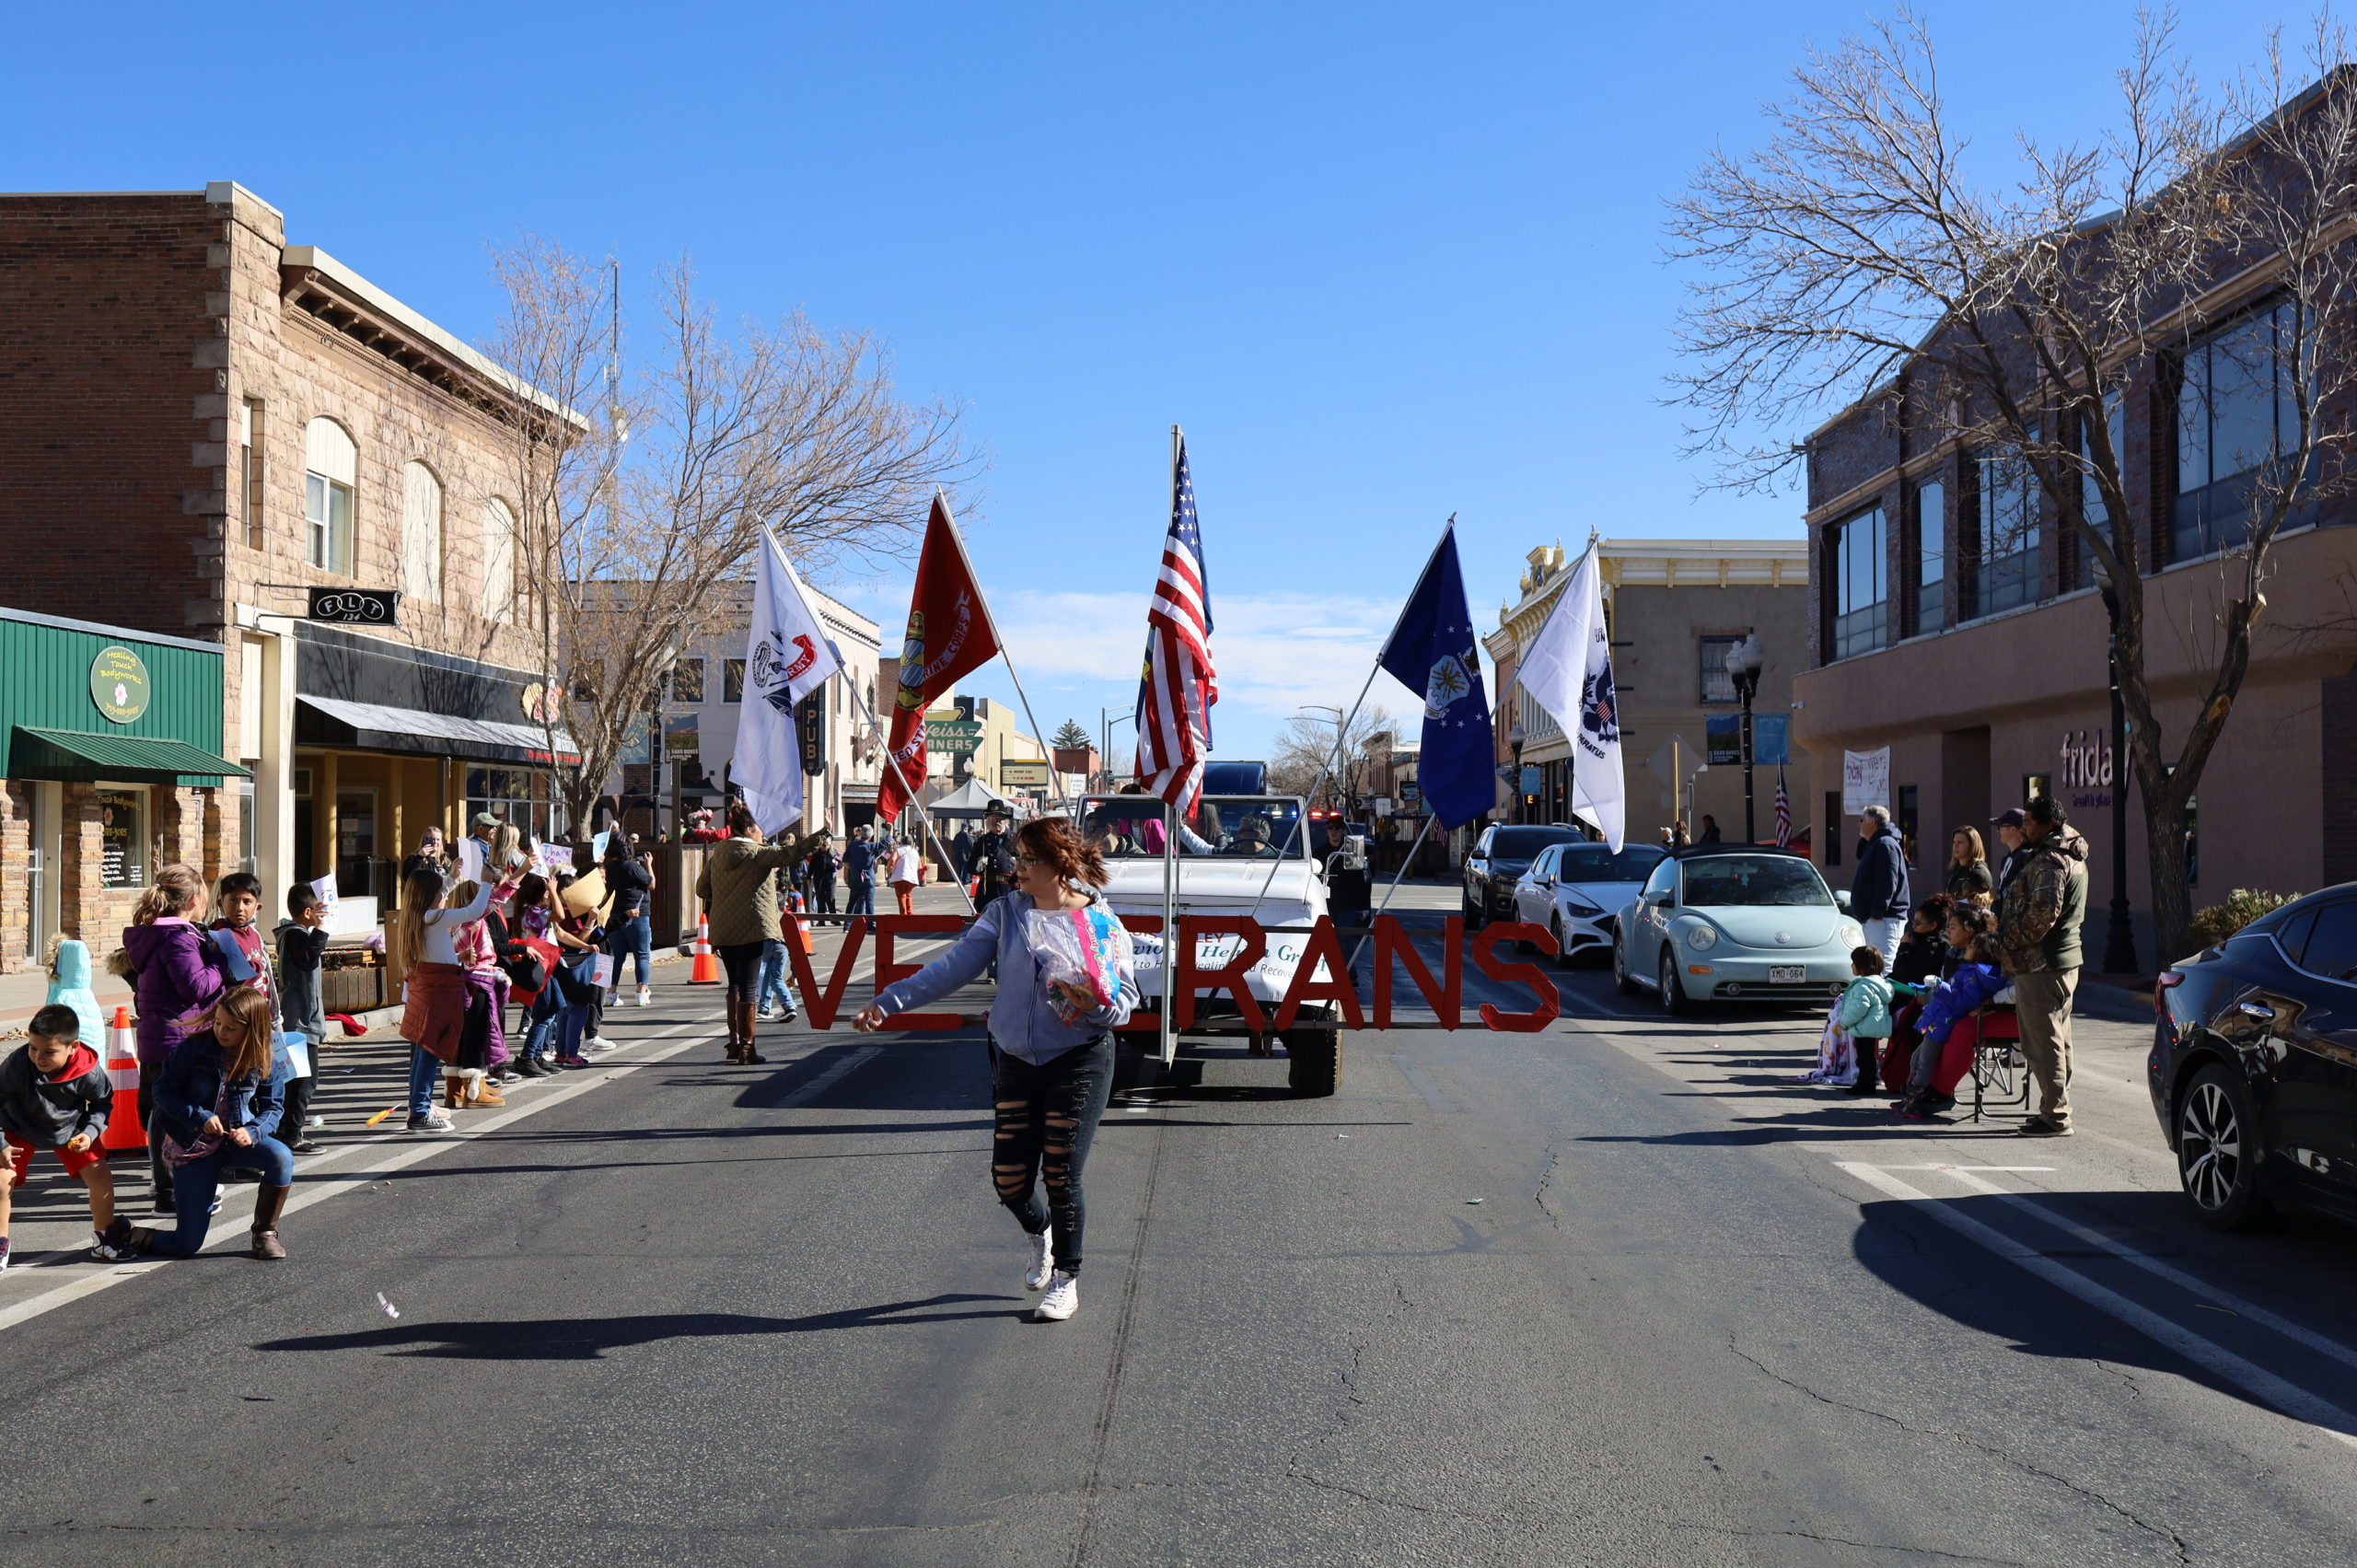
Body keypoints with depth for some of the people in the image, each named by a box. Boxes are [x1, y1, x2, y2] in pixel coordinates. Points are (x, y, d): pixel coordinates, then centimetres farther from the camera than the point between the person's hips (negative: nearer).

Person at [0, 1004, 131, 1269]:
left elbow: (103, 1103, -6)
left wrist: (90, 1133, -20)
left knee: (101, 1177, -5)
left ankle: (104, 1237, 18)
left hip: (70, 1129, 1)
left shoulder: (89, 1071, -28)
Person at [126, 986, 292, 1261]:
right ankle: (131, 1235, 28)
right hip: (192, 1144, -2)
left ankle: (265, 1233, -9)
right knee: (188, 1246, -6)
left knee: (282, 1158, -32)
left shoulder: (261, 1060, -4)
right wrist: (199, 1117, -20)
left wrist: (253, 1131, -20)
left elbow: (271, 1107, 1)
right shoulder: (195, 1048, -11)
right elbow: (163, 1091, -7)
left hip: (236, 1137, 3)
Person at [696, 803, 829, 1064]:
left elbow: (702, 889, 16)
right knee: (749, 986, -3)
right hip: (751, 928, -6)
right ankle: (746, 1048, -3)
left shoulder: (717, 855, 11)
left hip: (722, 931, 6)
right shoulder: (757, 854, -6)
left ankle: (734, 1042, 17)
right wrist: (820, 833, -6)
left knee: (735, 983, 19)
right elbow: (790, 853, -13)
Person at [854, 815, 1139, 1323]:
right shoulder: (1005, 914, 2)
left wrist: (1094, 1006, -27)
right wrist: (890, 1001, -8)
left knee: (1061, 1175, -3)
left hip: (1080, 1062, -3)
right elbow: (953, 966, -1)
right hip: (1016, 1060, 4)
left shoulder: (1102, 922, -6)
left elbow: (1127, 999, -6)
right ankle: (1041, 1234, 39)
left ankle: (1066, 1277, 19)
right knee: (1008, 1178, 4)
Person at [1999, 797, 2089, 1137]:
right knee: (2057, 1041, 16)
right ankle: (2057, 1111, 24)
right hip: (2065, 959, 11)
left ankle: (2054, 1117, -4)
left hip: (2040, 965, -11)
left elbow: (2043, 911, -26)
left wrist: (2012, 942, -14)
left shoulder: (2048, 860, -16)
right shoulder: (2073, 857, 18)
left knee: (2043, 1042, -7)